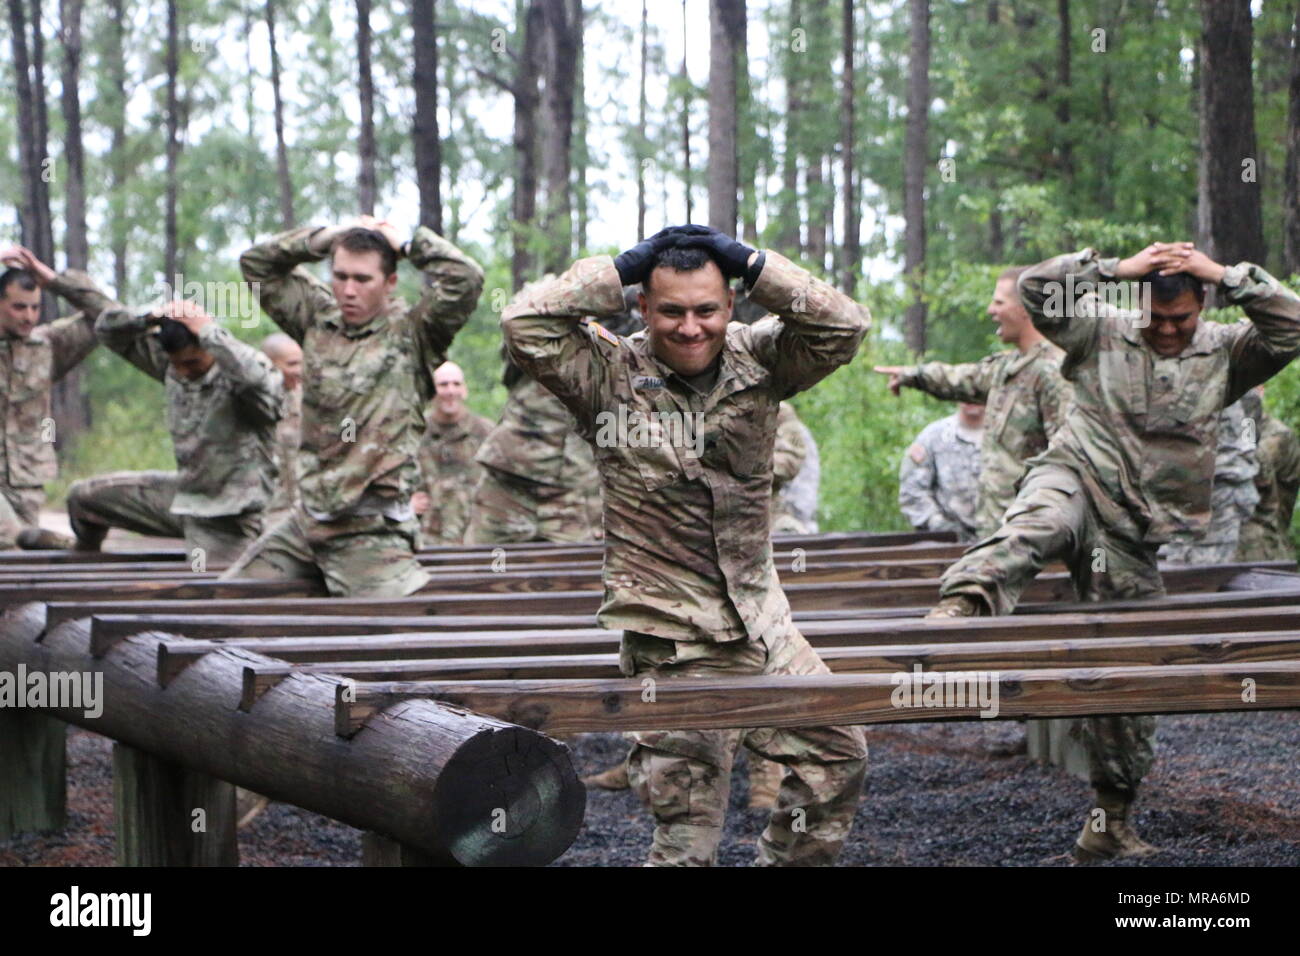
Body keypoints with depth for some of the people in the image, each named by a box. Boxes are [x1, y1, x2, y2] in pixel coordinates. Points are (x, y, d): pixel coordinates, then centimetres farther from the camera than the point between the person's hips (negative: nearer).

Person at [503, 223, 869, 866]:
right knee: (689, 836, -3)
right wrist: (624, 267, -14)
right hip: (674, 645, -5)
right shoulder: (610, 375, -7)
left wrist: (748, 263, -11)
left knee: (838, 758, 17)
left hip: (765, 626, 5)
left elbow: (844, 326, -8)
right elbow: (525, 324, -19)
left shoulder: (757, 361, 3)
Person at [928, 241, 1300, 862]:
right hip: (1076, 480, -3)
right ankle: (962, 605, -68)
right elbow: (1037, 289, -7)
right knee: (1036, 526, -41)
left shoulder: (1223, 354, 8)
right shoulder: (1101, 333, 4)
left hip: (1134, 534, 3)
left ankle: (1111, 821, 19)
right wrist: (1118, 269, -13)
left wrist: (1228, 276, -12)